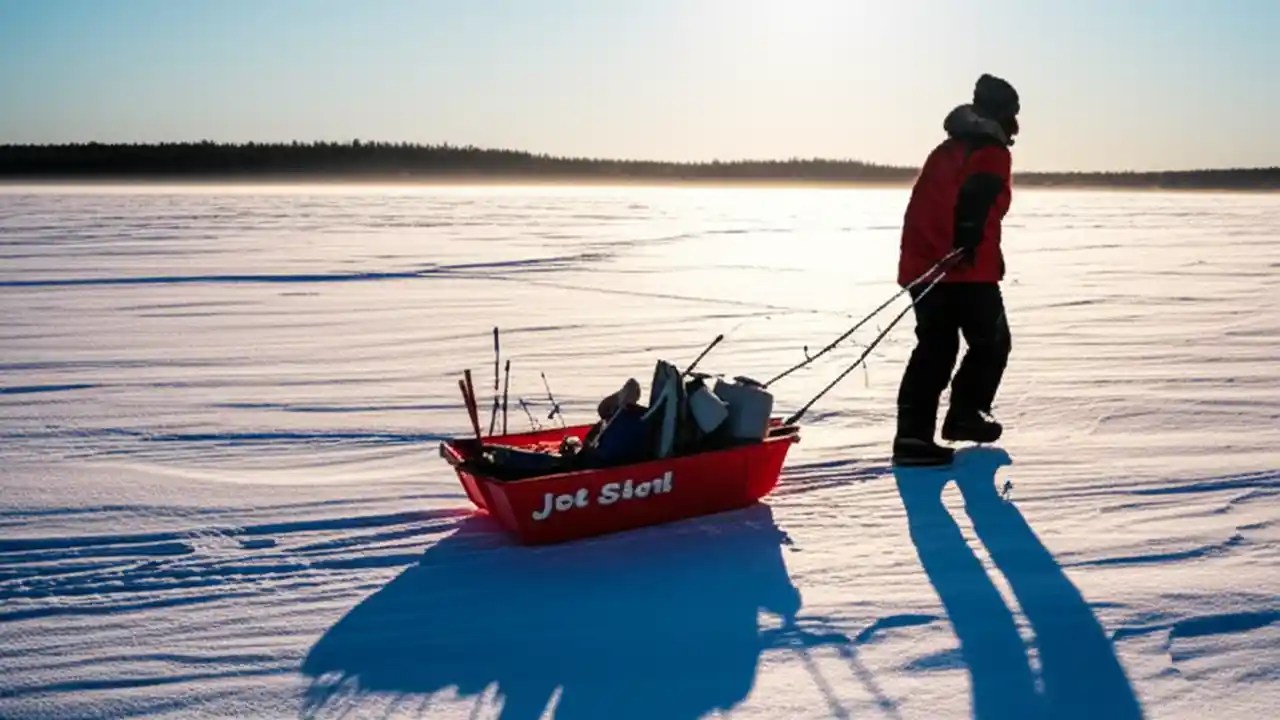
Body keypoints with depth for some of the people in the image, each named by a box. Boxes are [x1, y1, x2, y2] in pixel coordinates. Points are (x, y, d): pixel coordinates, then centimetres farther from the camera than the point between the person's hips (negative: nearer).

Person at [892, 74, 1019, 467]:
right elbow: (976, 199, -20)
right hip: (968, 270, -7)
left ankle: (913, 434, -1)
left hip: (922, 267, 7)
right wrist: (967, 239, -31)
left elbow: (921, 204, 23)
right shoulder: (992, 153, -1)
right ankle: (965, 414, 8)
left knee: (935, 347, 8)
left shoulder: (945, 150, 24)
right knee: (991, 342, 12)